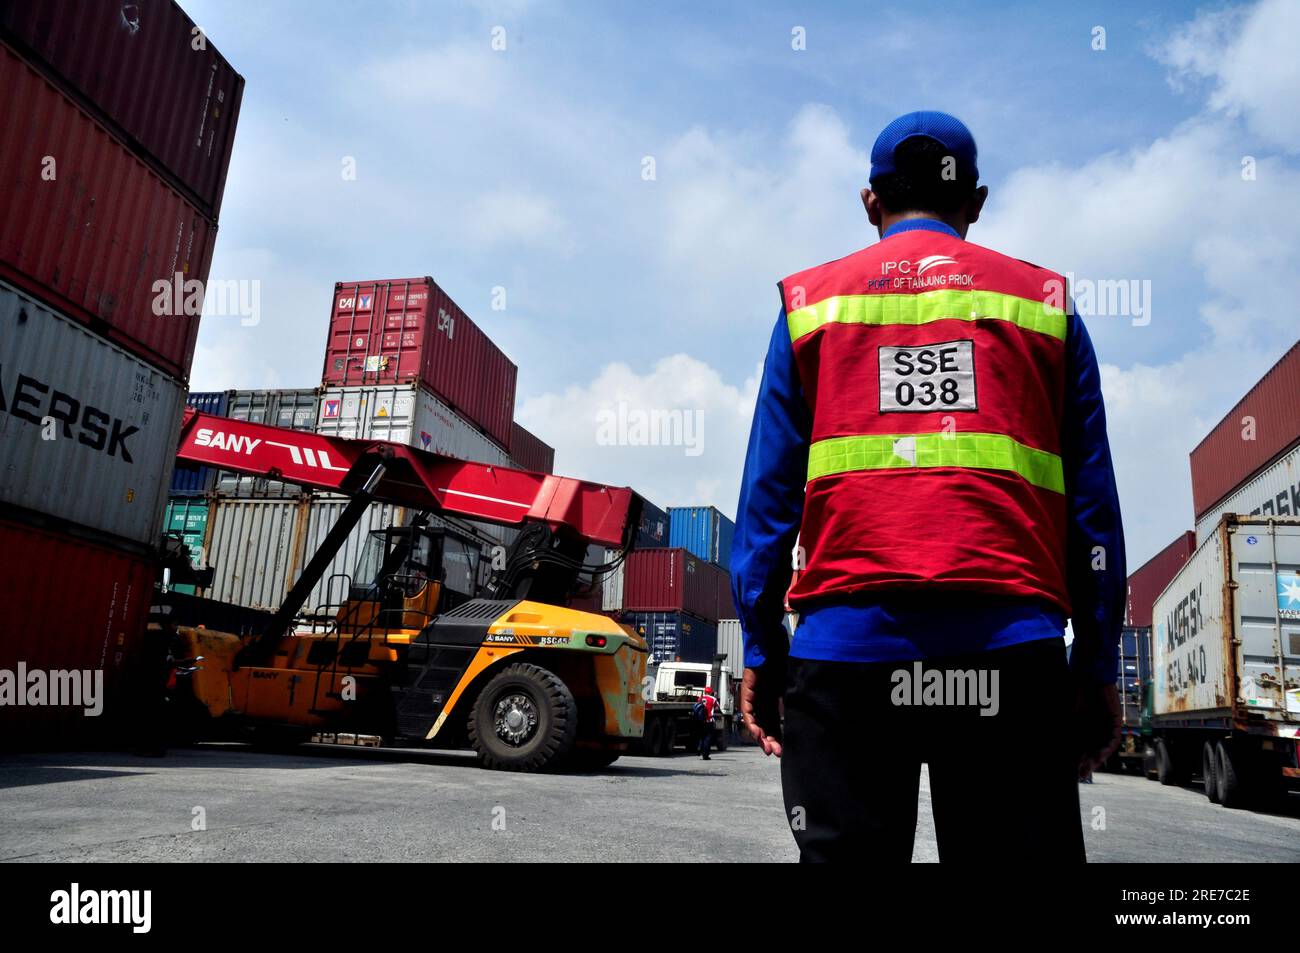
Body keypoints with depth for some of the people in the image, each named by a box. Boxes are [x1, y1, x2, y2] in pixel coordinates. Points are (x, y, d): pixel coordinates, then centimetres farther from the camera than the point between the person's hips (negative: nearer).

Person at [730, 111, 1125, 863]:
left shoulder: (811, 301, 13)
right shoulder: (1043, 301, 15)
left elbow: (768, 492, 7)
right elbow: (1093, 501, 10)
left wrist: (759, 651, 9)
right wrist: (1099, 664, 13)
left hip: (848, 637, 0)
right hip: (1011, 648, 1)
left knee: (845, 847, 6)